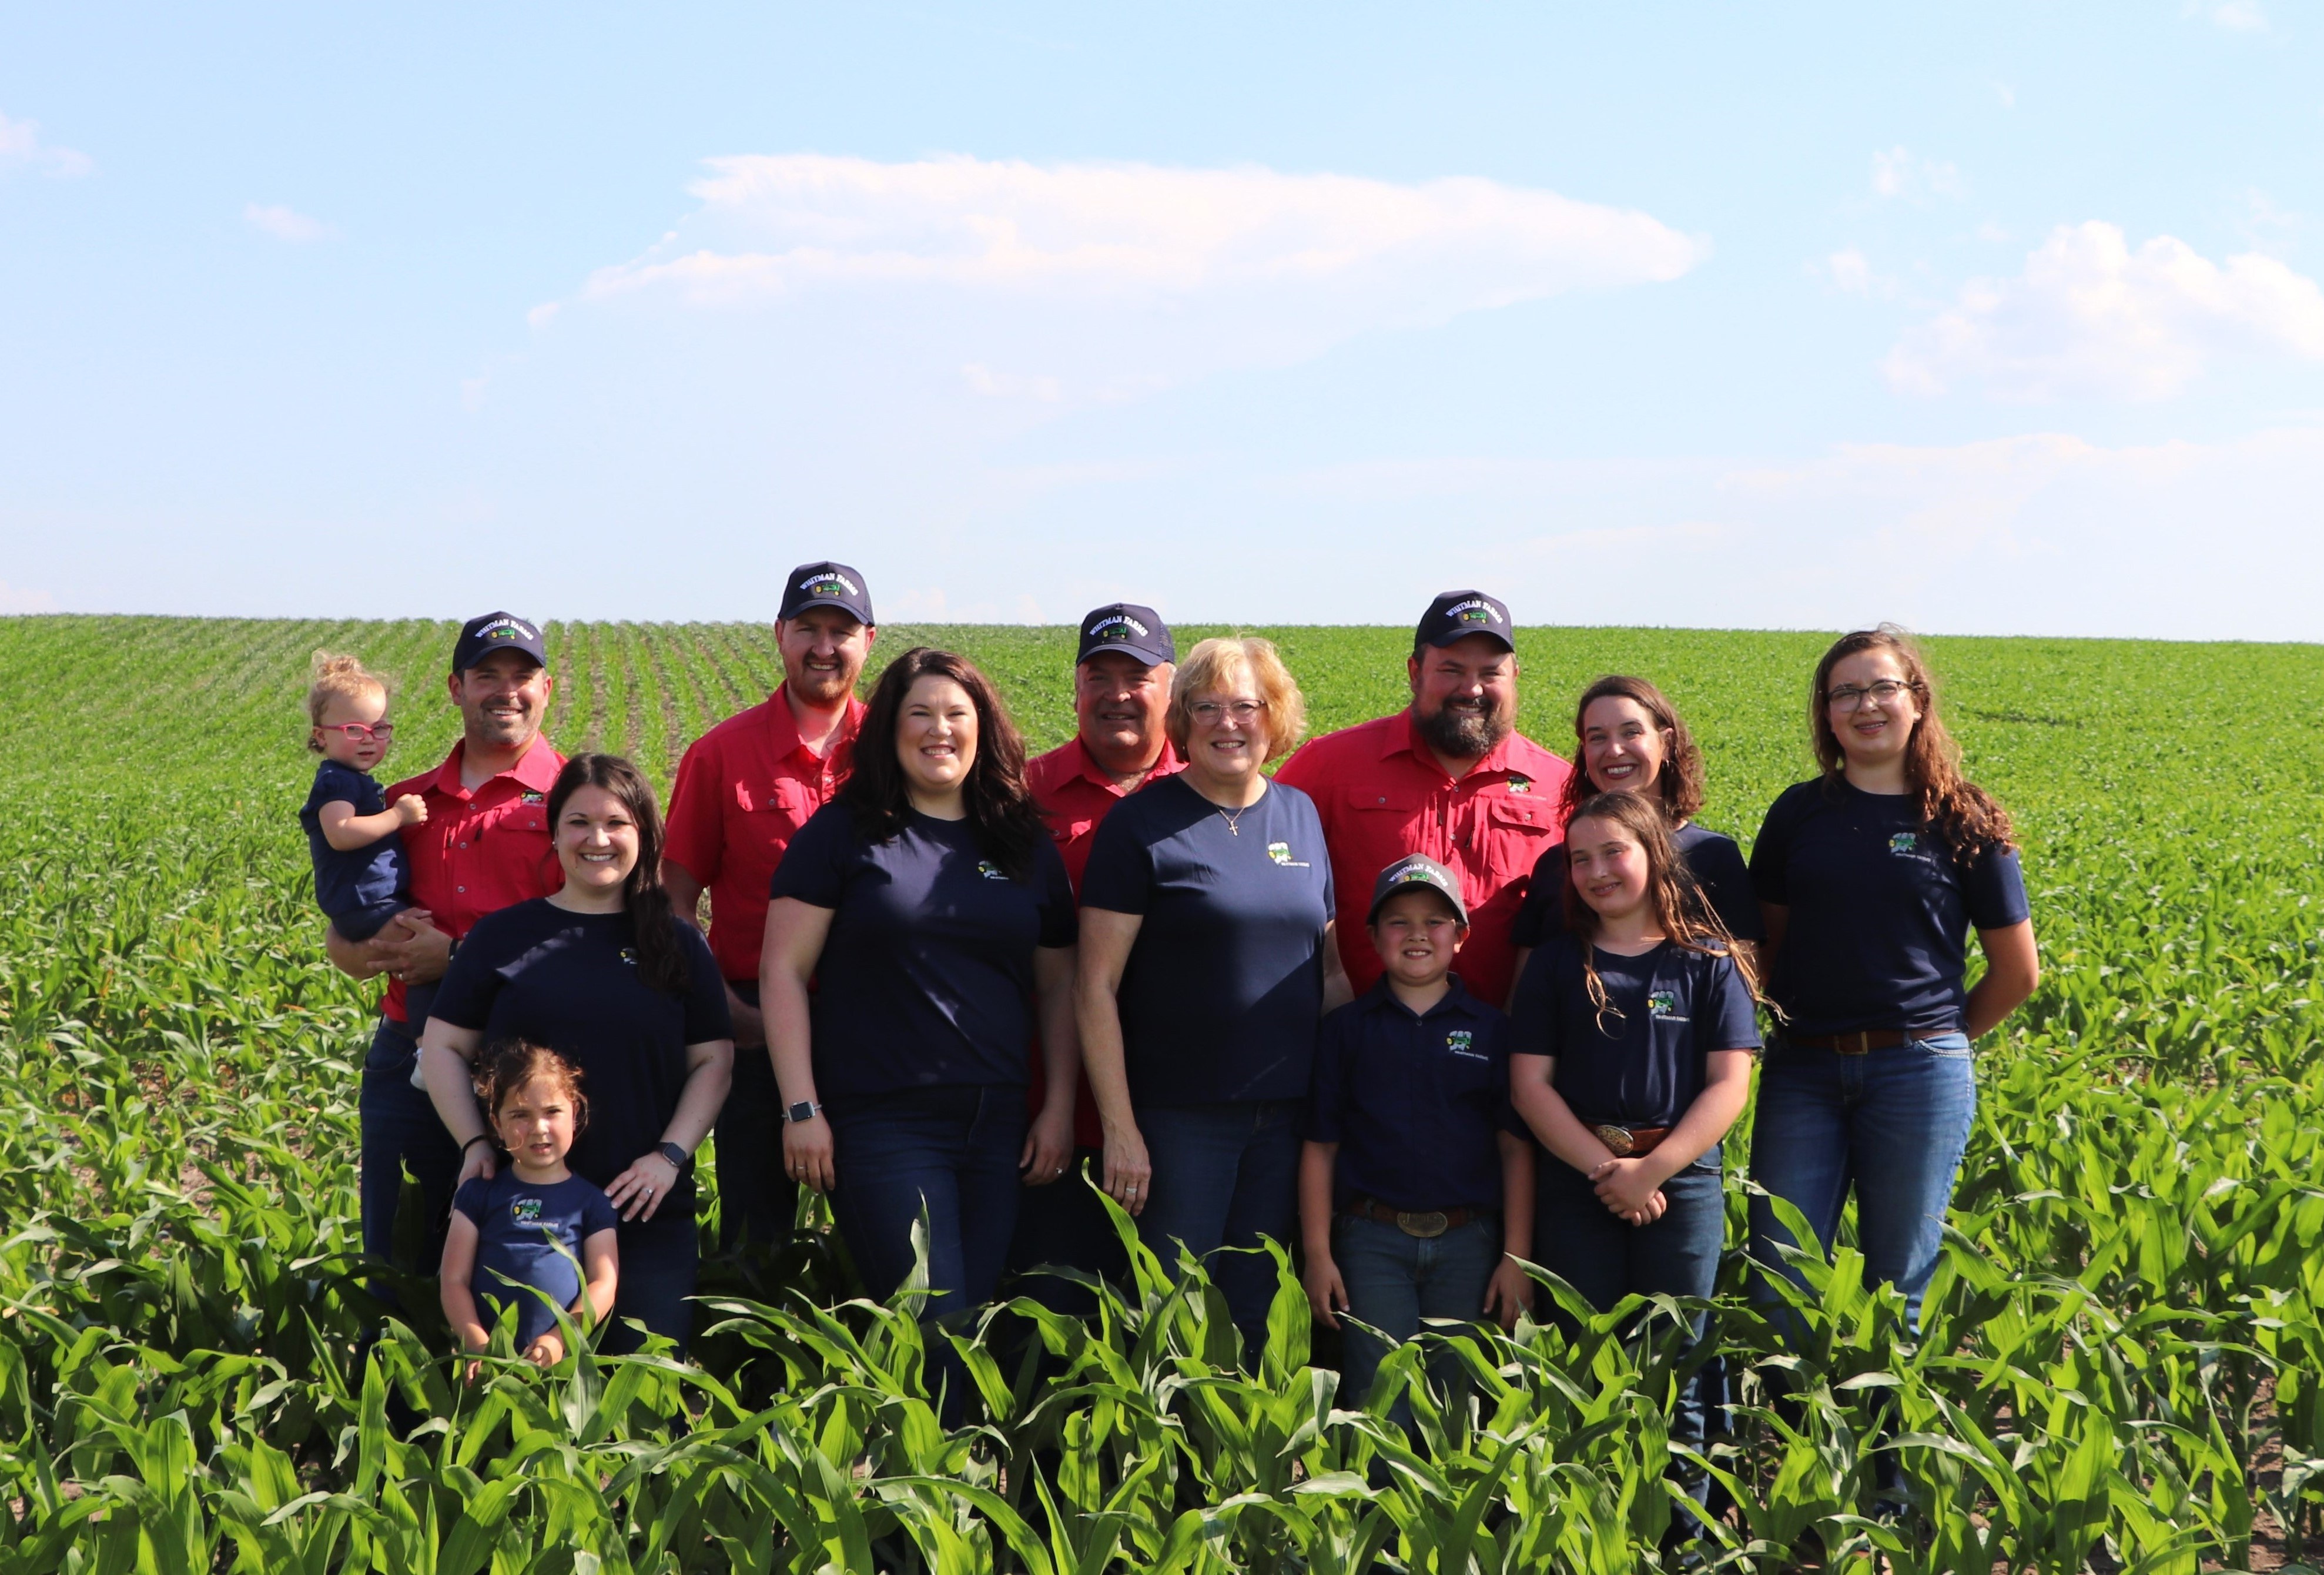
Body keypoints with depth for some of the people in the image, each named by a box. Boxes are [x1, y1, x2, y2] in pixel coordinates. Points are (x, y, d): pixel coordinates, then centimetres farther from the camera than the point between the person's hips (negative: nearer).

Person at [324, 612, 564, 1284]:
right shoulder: (404, 804, 15)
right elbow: (340, 945, 18)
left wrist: (458, 959, -13)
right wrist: (380, 946, -7)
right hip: (410, 1061, 5)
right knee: (395, 1266, 10)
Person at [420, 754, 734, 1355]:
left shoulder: (679, 945, 8)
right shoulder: (502, 936, 6)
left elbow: (713, 1059, 7)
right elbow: (444, 1047, 7)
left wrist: (671, 1154, -6)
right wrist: (475, 1142, -6)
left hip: (647, 1211, 0)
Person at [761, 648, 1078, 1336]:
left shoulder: (1026, 846, 12)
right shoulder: (842, 835, 1)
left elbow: (1059, 985, 16)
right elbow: (783, 972, -2)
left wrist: (1060, 1108, 8)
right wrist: (800, 1108, -8)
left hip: (998, 1125, 4)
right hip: (883, 1125, -4)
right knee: (933, 1327, -9)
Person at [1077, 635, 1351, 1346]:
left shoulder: (1301, 814, 9)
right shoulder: (1143, 823, -5)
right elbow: (1096, 987, -8)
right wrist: (1118, 1126, -13)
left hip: (1287, 1116, 5)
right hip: (1179, 1118, -4)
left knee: (1258, 1313, 12)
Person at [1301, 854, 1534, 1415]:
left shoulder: (1490, 1029, 6)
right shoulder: (1347, 1028, 6)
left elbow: (1516, 1148, 4)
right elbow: (1320, 1147, 5)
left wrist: (1516, 1257, -1)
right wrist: (1317, 1254, -1)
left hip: (1467, 1243, 1)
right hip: (1372, 1242, -1)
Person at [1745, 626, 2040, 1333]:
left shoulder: (1963, 822, 1)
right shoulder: (1798, 813, 7)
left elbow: (2018, 971, 8)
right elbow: (1765, 940, 14)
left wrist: (1943, 1034, 11)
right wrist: (1788, 1020, 4)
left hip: (1920, 1073, -2)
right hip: (1803, 1069, 2)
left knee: (1899, 1281, 7)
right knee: (1779, 1276, 1)